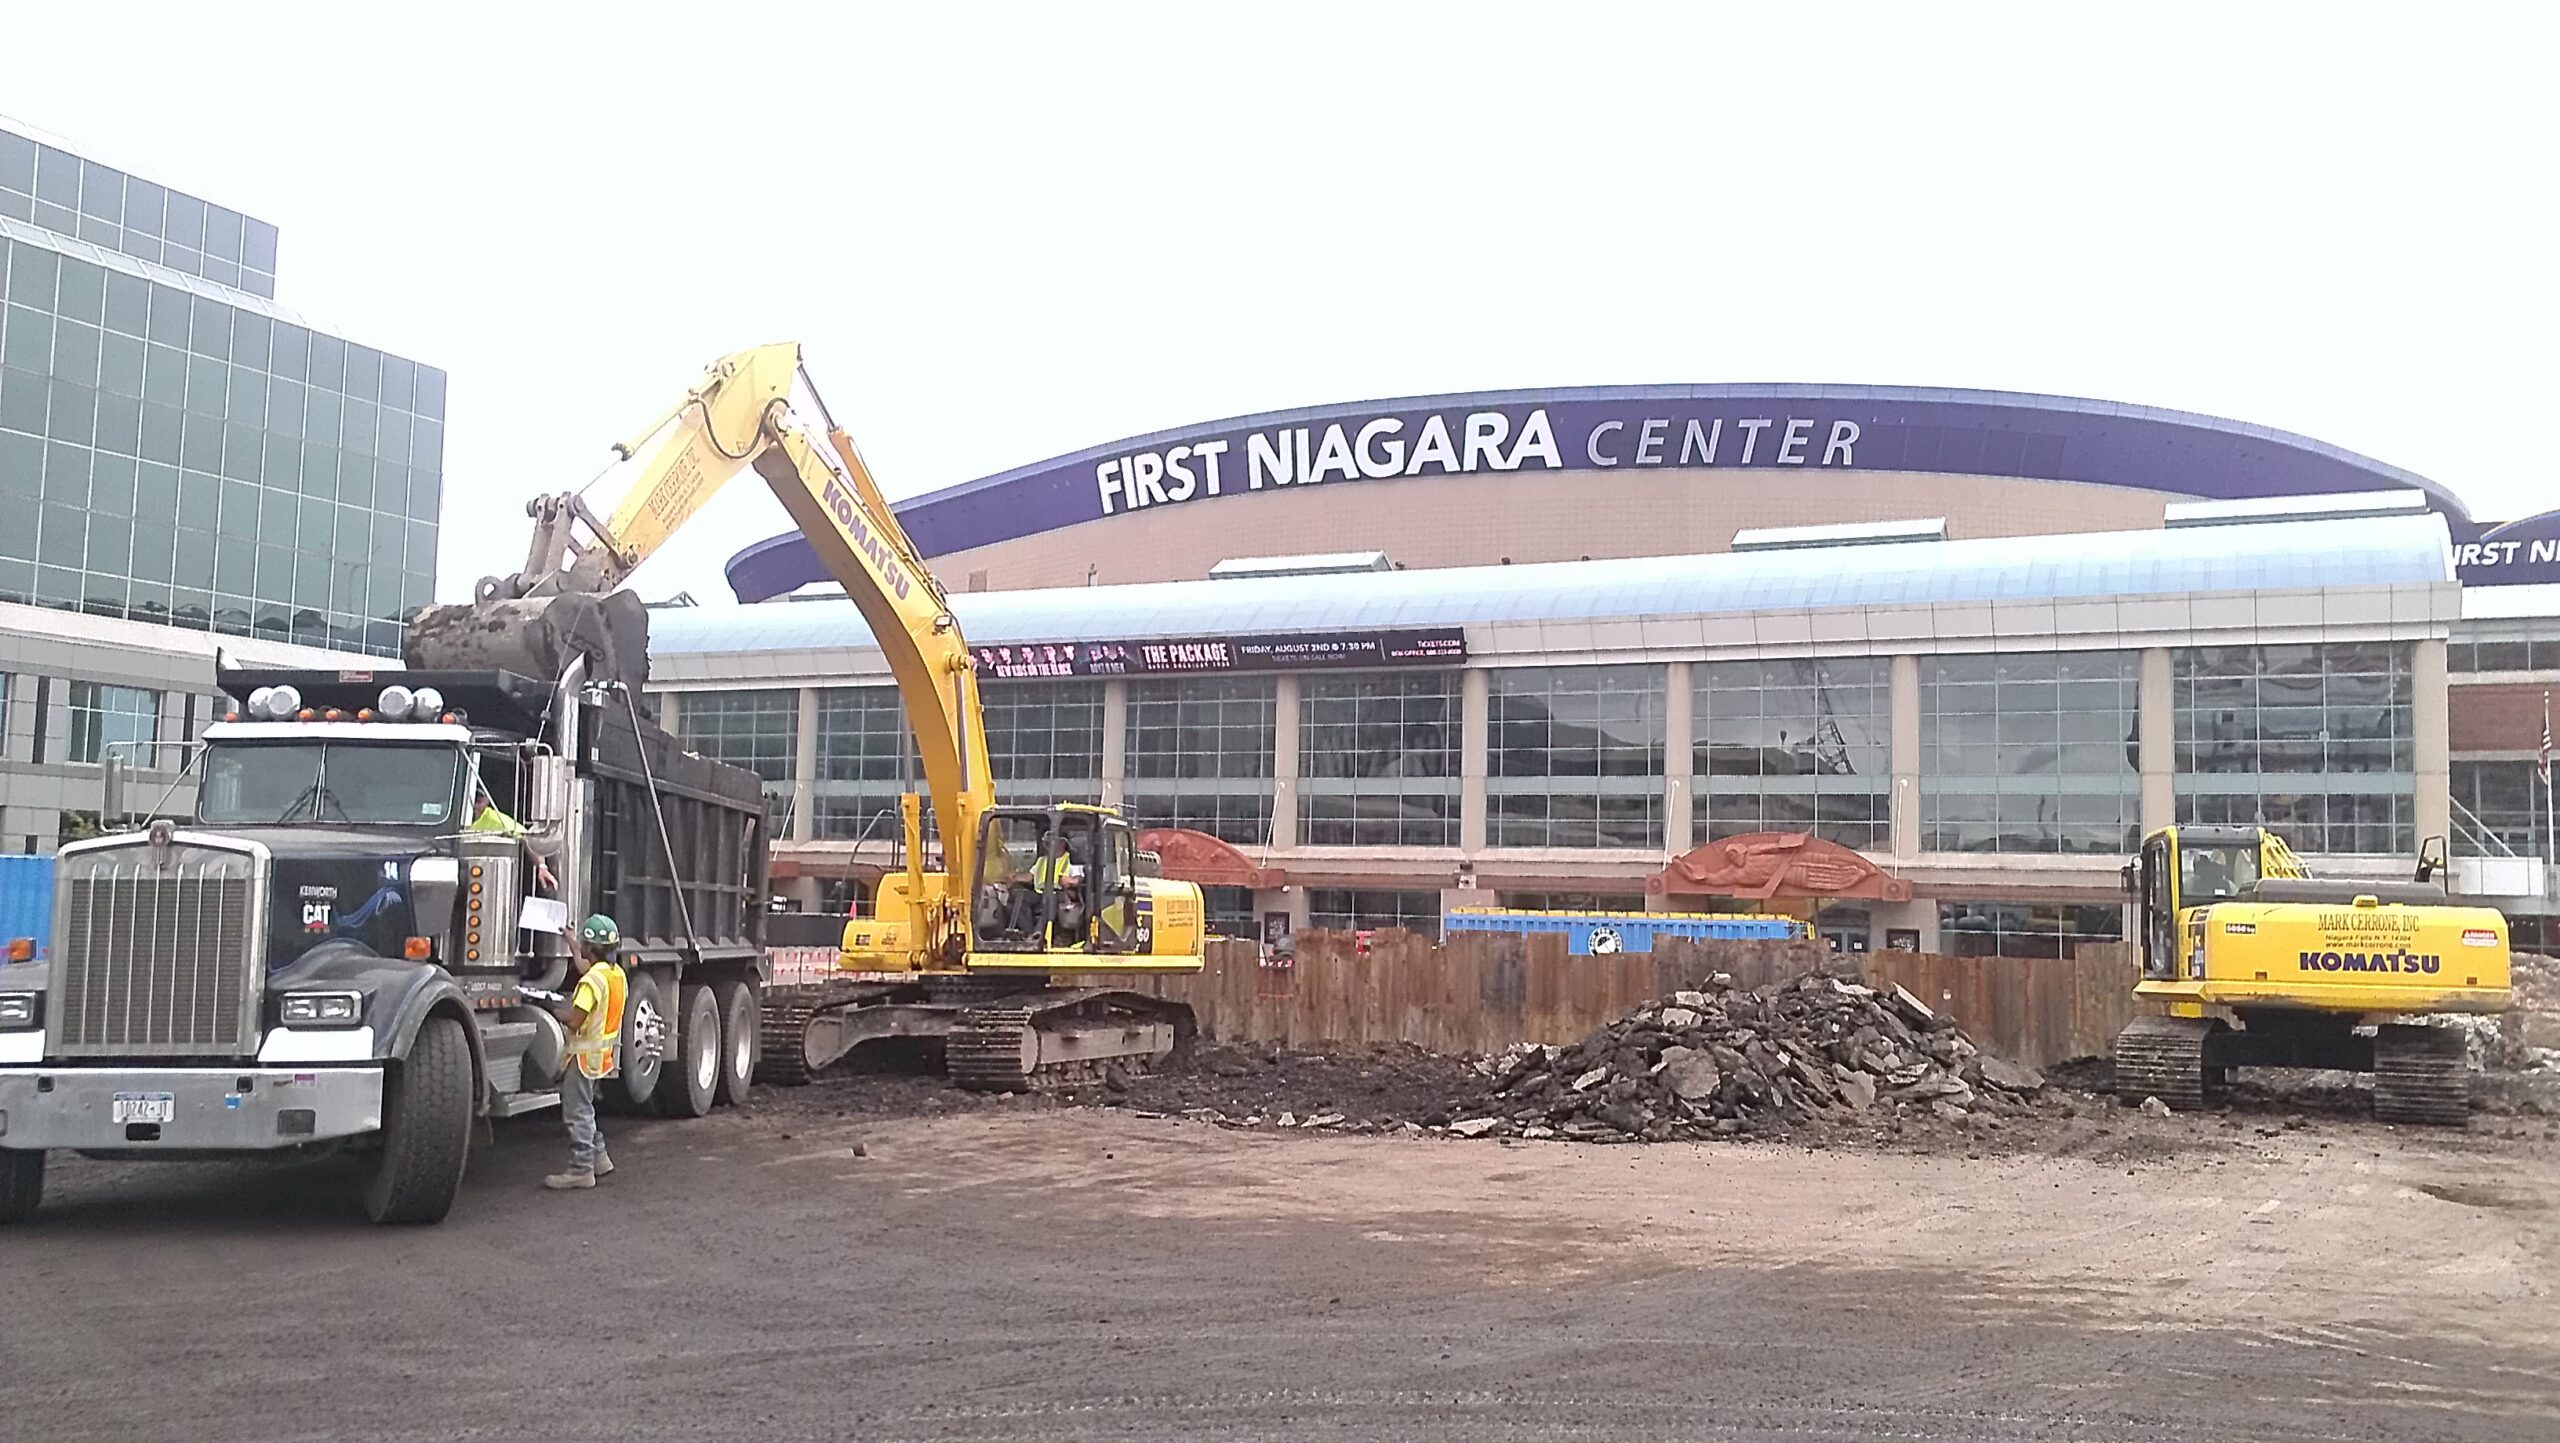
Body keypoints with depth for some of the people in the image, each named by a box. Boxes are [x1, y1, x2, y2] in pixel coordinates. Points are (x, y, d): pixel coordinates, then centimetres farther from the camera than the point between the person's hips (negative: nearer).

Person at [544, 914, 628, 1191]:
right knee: (583, 1107, 22)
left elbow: (575, 1020, -25)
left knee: (577, 1111, -2)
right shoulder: (617, 974, 7)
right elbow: (585, 967, 29)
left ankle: (581, 1170, 1)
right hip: (606, 1051, 9)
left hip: (586, 1052, -9)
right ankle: (598, 1156, 27)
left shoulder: (592, 980, -22)